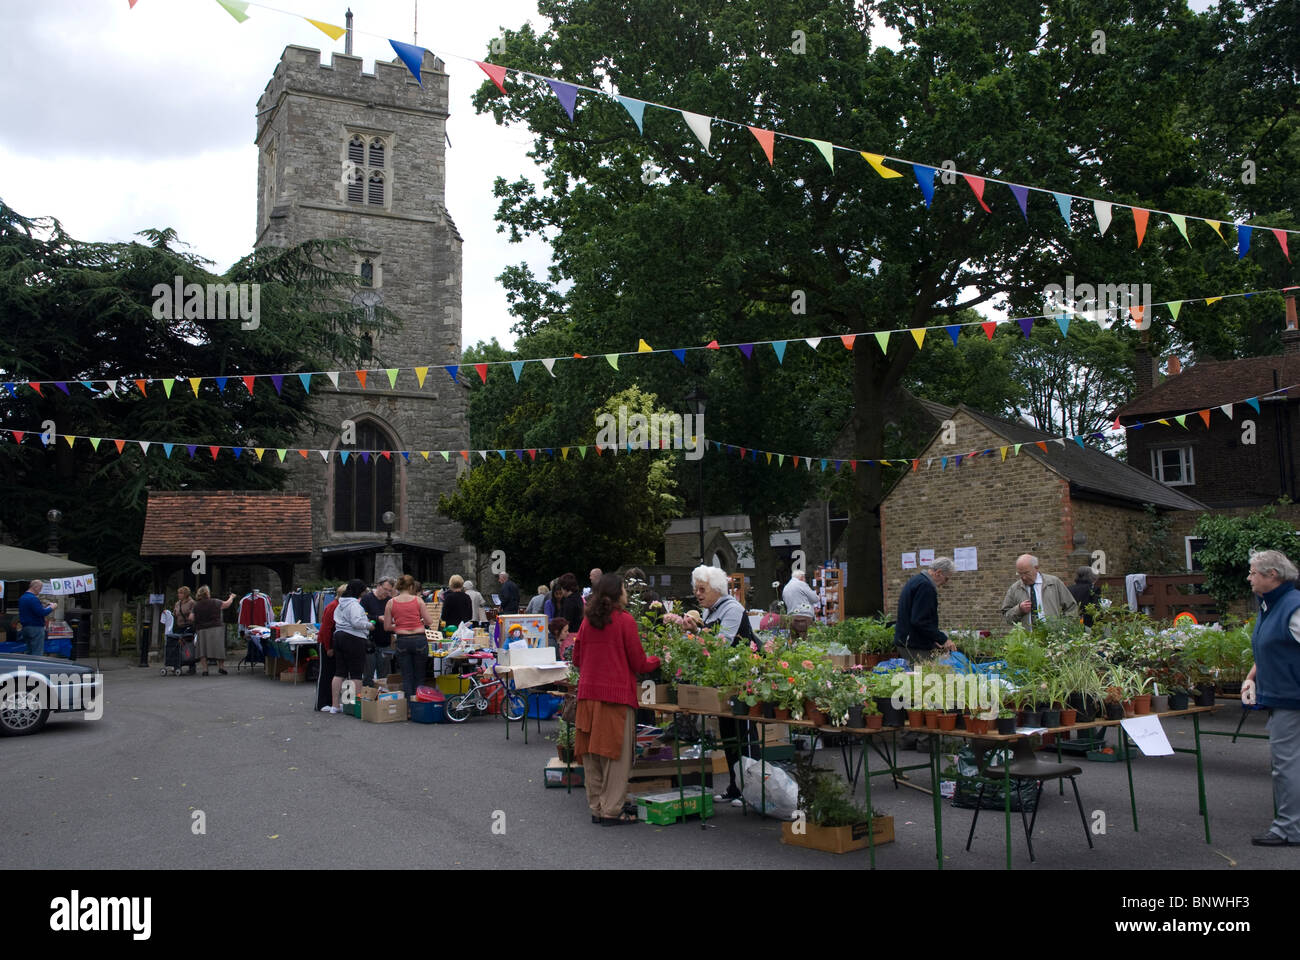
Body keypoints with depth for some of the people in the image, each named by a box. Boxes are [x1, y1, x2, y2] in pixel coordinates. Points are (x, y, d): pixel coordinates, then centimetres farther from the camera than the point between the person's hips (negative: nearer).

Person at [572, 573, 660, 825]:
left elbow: (577, 659, 16)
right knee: (616, 754, 2)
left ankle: (596, 807, 20)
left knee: (592, 754, 12)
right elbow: (639, 664, -6)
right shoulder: (624, 620, -8)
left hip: (588, 693, 6)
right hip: (617, 693, -6)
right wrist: (657, 661, 14)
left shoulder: (587, 621, 8)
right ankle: (612, 811, 5)